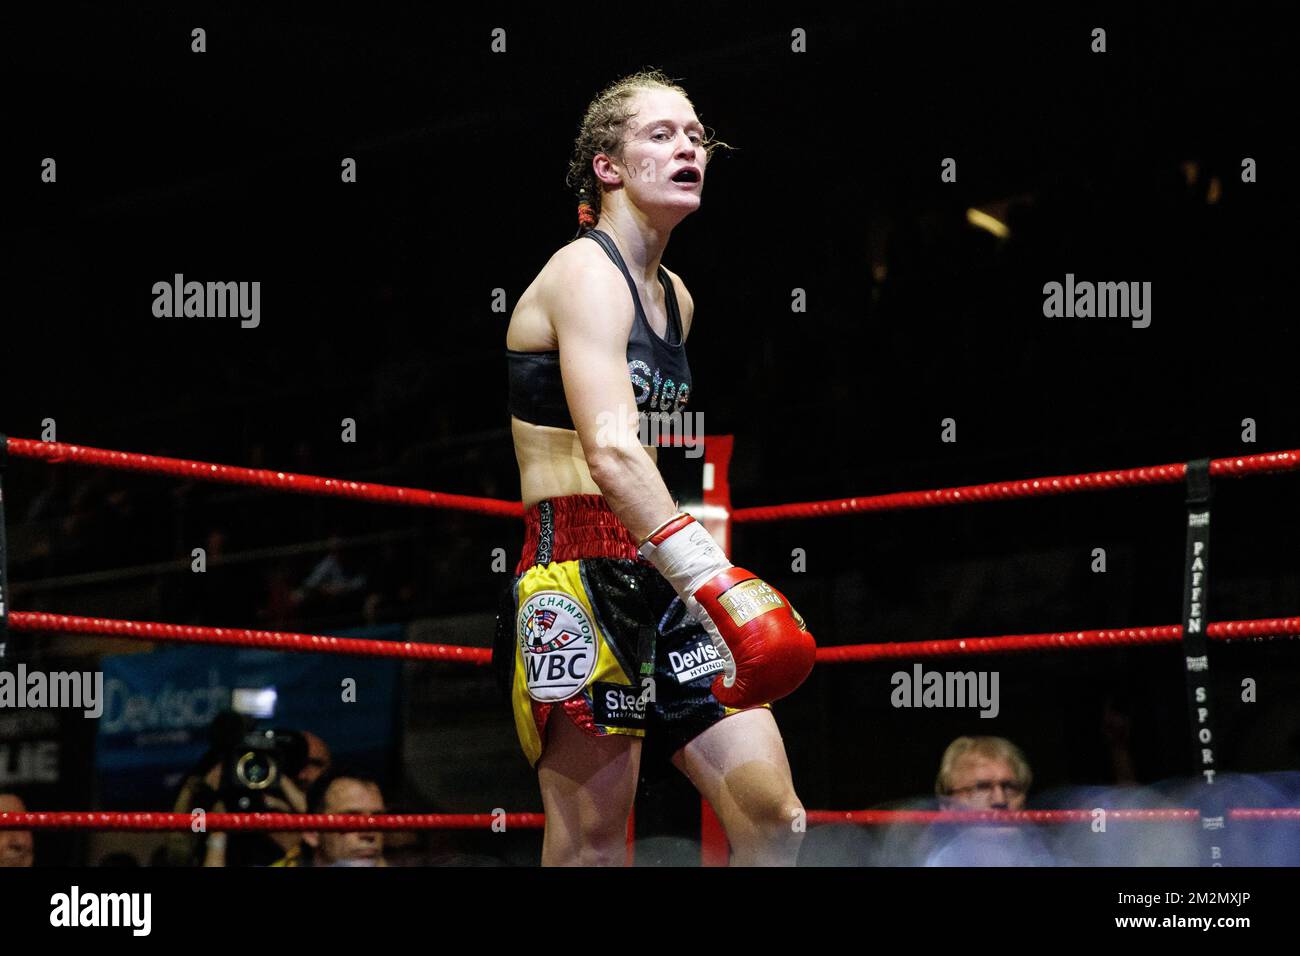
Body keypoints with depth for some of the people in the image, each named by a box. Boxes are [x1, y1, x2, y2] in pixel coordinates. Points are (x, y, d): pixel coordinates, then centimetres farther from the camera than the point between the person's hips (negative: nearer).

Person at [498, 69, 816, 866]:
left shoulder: (677, 299, 18)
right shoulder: (586, 273, -11)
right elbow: (609, 451, -27)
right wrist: (713, 579, -37)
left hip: (660, 582, 9)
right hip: (578, 581, -8)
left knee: (774, 817, 1)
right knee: (593, 846, -9)